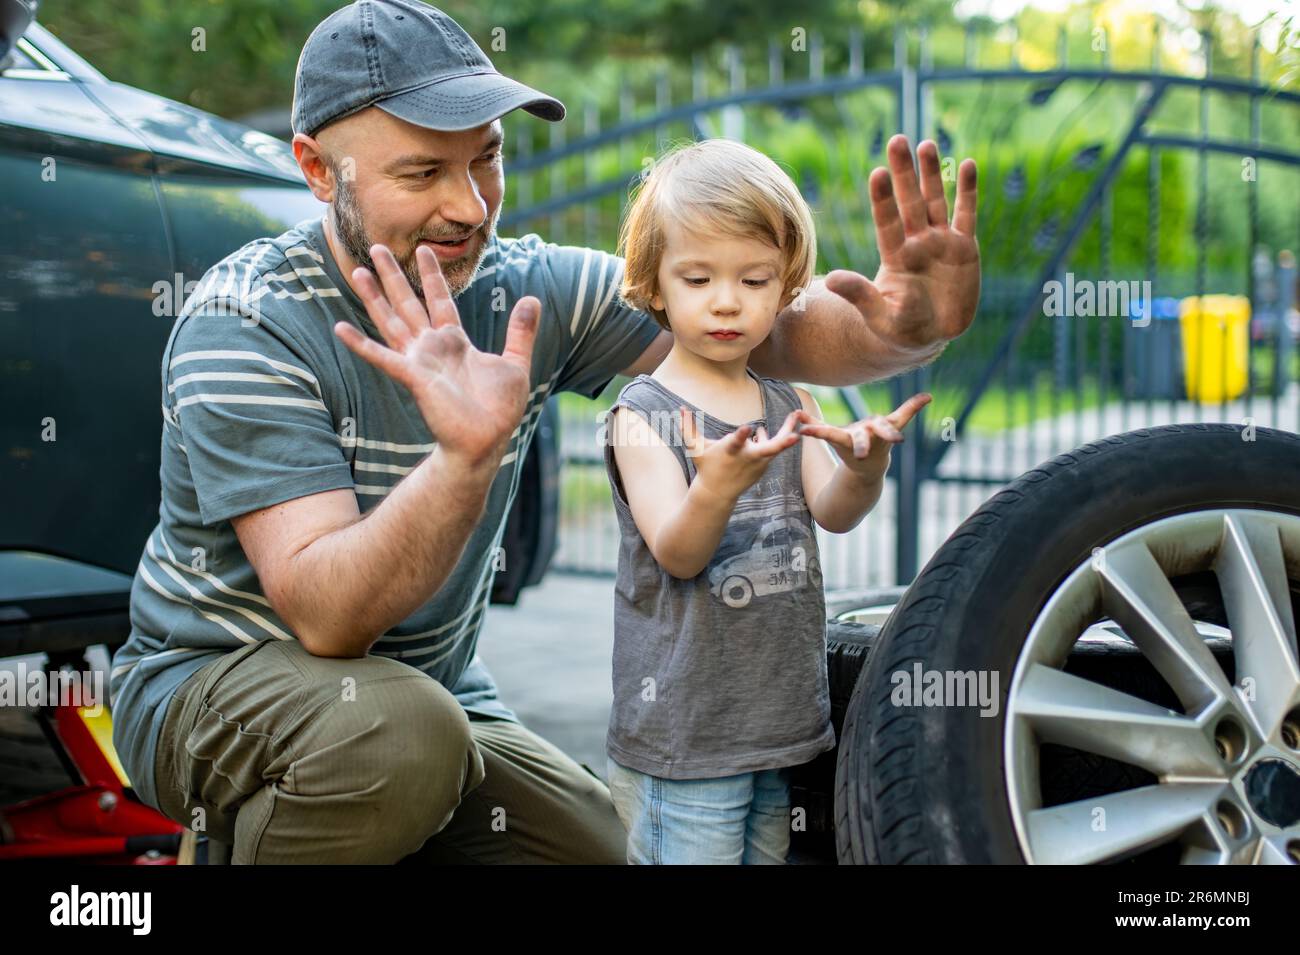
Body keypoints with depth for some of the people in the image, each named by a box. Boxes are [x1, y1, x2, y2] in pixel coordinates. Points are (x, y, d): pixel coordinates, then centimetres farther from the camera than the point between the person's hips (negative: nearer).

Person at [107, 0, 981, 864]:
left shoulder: (531, 289, -8)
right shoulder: (246, 326, -23)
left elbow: (783, 330, -13)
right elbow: (324, 616, -32)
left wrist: (903, 322, -36)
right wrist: (467, 455, -48)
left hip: (436, 690, 6)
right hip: (211, 685, -5)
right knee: (399, 729, -35)